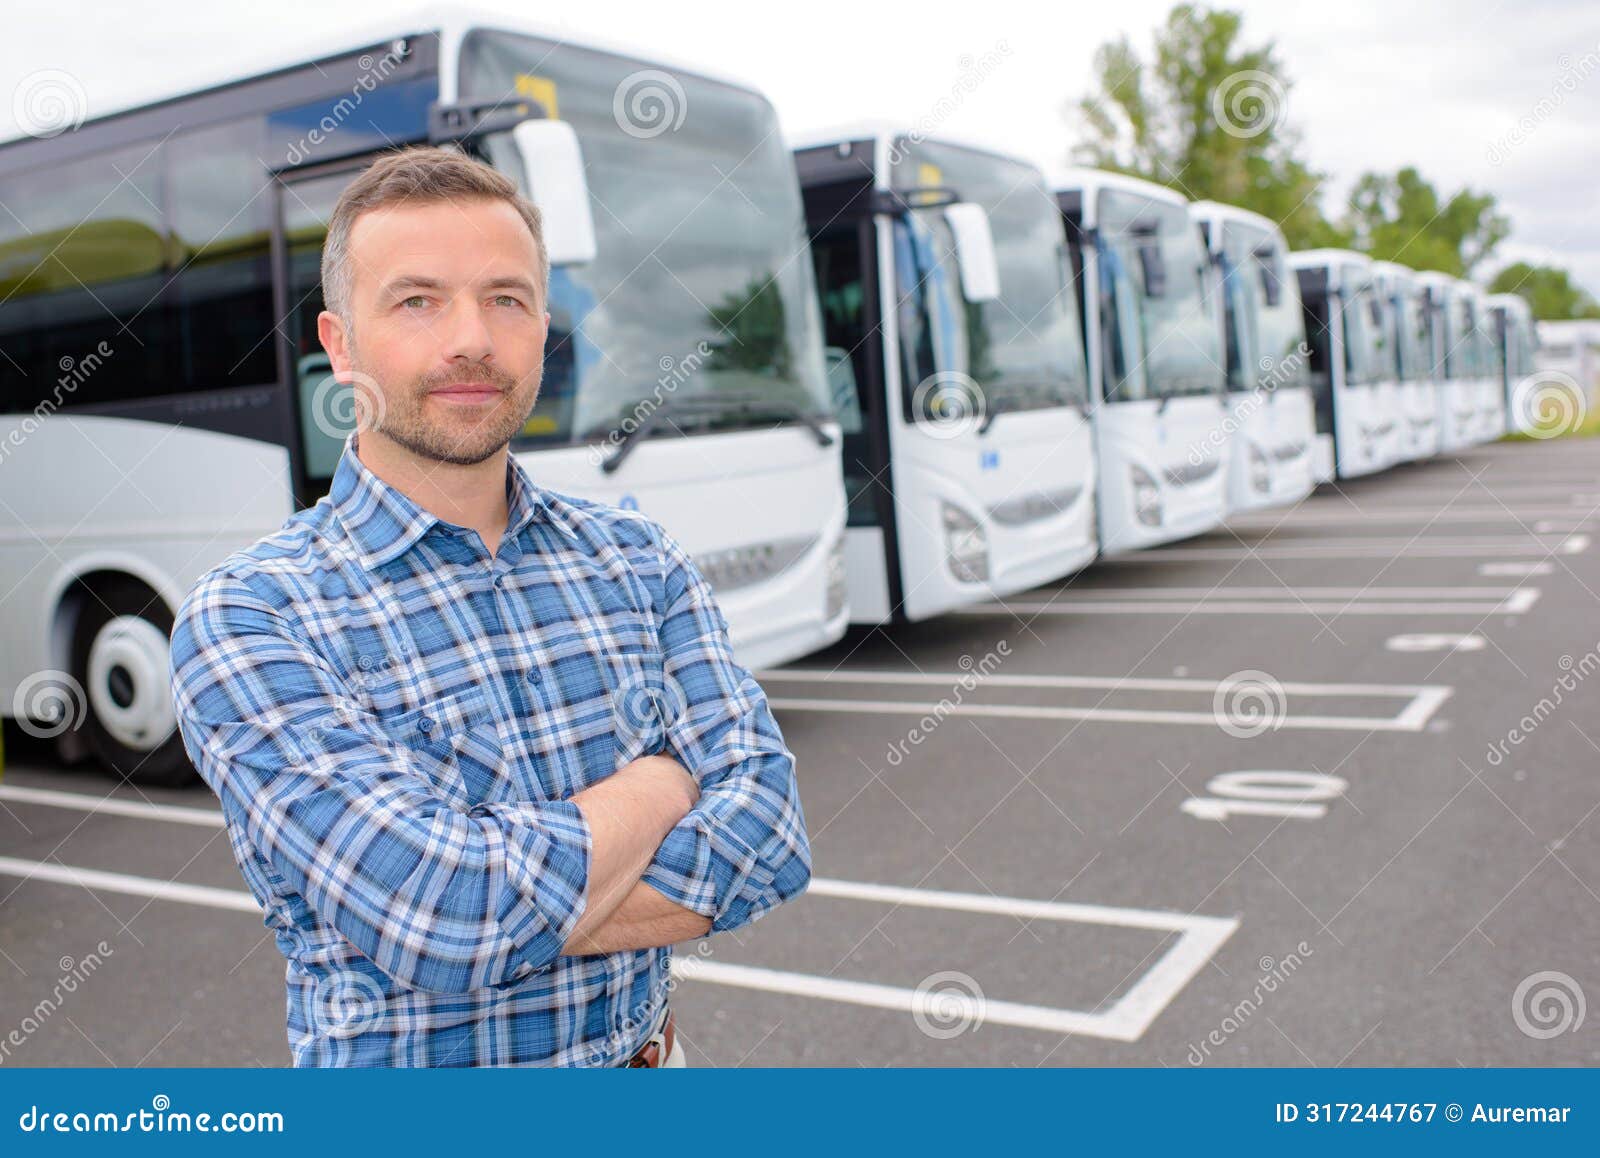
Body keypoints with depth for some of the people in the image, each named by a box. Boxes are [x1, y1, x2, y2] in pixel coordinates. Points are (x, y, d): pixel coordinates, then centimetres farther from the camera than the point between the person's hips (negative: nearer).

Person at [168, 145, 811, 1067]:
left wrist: (501, 915, -26)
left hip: (645, 1057, 4)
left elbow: (767, 837, -15)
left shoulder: (637, 559, -5)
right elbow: (445, 912, -30)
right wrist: (664, 779, -16)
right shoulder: (248, 617, -18)